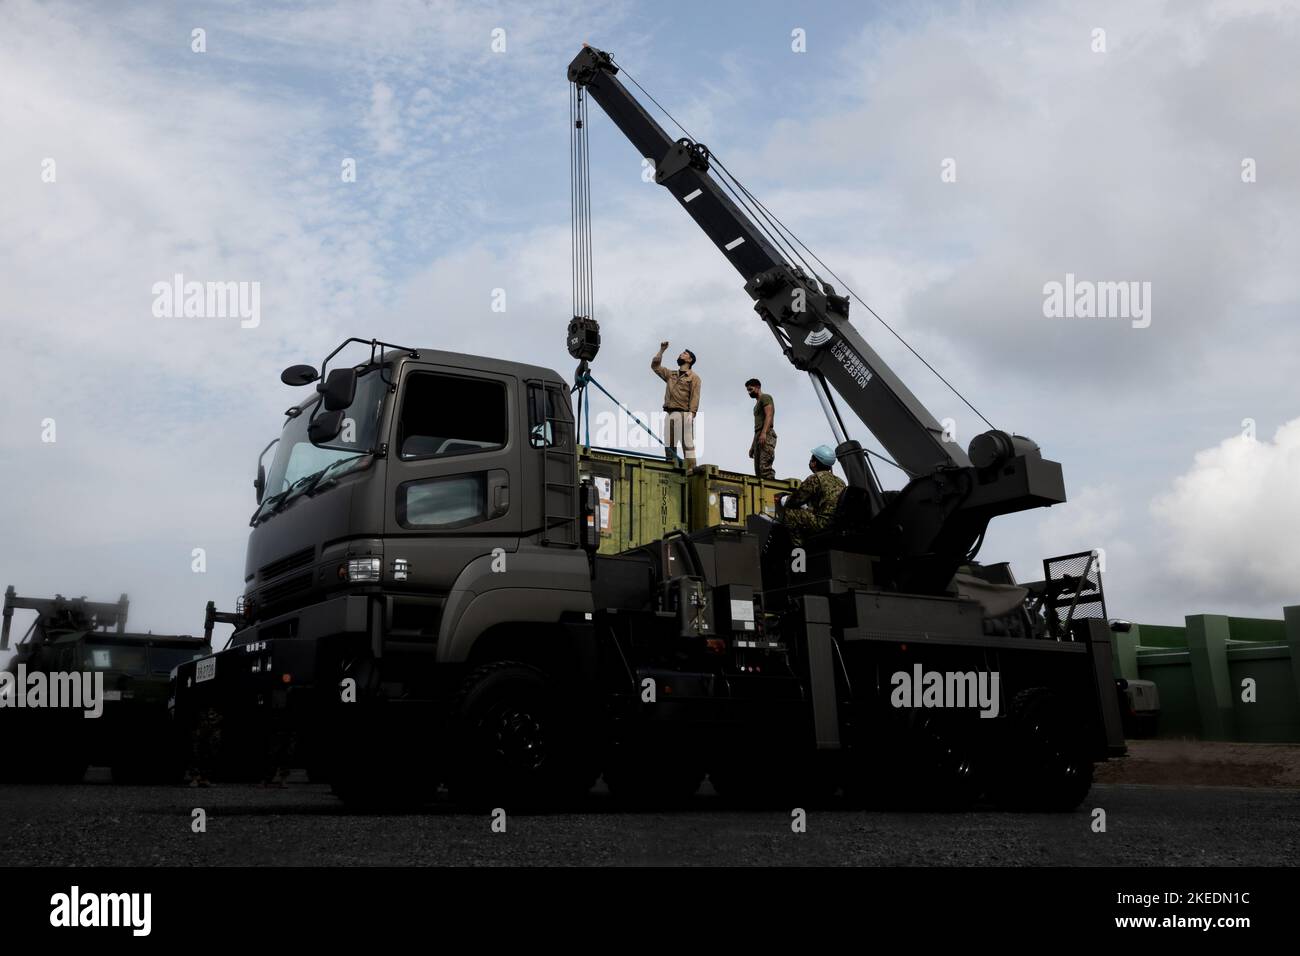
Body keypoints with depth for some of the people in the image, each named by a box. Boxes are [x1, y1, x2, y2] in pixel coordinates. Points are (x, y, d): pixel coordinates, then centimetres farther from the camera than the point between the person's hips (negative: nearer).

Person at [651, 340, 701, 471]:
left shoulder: (693, 377, 7)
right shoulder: (671, 375, 26)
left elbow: (695, 397, -4)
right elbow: (655, 366, 29)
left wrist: (691, 414, -17)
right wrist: (661, 350, 26)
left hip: (683, 414, -6)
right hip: (670, 414, 6)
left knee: (687, 443, -13)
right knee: (669, 445, 0)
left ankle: (691, 470, -20)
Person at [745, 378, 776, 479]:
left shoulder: (765, 398, 6)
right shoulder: (757, 404, 32)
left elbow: (769, 415, -10)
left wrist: (764, 433, -25)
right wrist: (752, 446, 22)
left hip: (766, 435, -9)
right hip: (758, 437, 9)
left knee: (765, 467, -24)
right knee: (758, 470, -4)